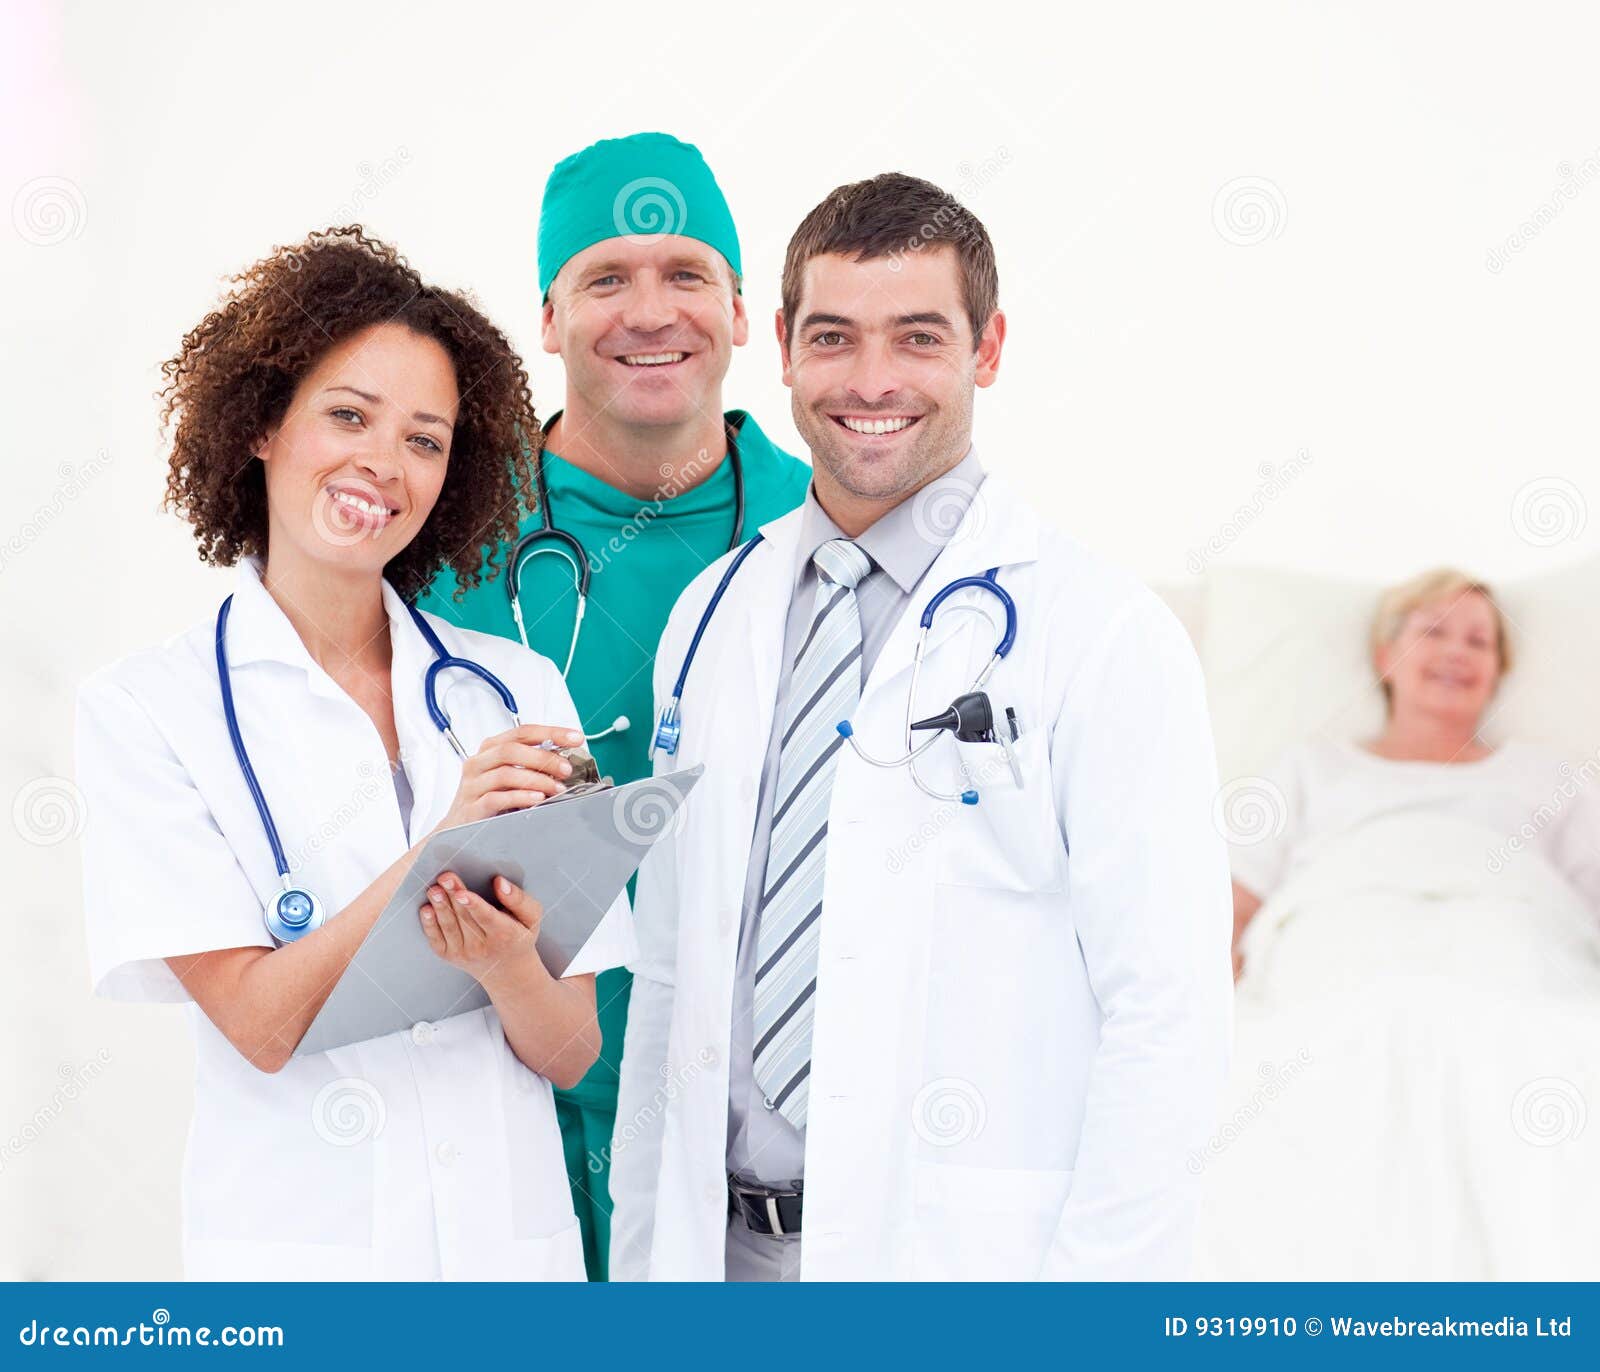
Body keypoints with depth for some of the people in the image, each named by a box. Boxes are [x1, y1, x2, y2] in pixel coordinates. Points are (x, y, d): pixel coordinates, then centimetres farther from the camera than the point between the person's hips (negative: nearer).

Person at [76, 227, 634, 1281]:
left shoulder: (518, 690, 2)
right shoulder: (145, 710, -4)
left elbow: (572, 1053, 1)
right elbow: (259, 1019, -13)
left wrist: (508, 964, -19)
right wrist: (446, 842, -23)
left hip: (515, 1234, 3)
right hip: (293, 1243, -2)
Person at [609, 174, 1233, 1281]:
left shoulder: (1108, 636, -9)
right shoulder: (712, 618, 8)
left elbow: (1167, 1021, -12)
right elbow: (667, 973, 12)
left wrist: (1087, 1296, -17)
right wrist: (640, 1257, 8)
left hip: (960, 1255, -4)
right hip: (725, 1246, 5)